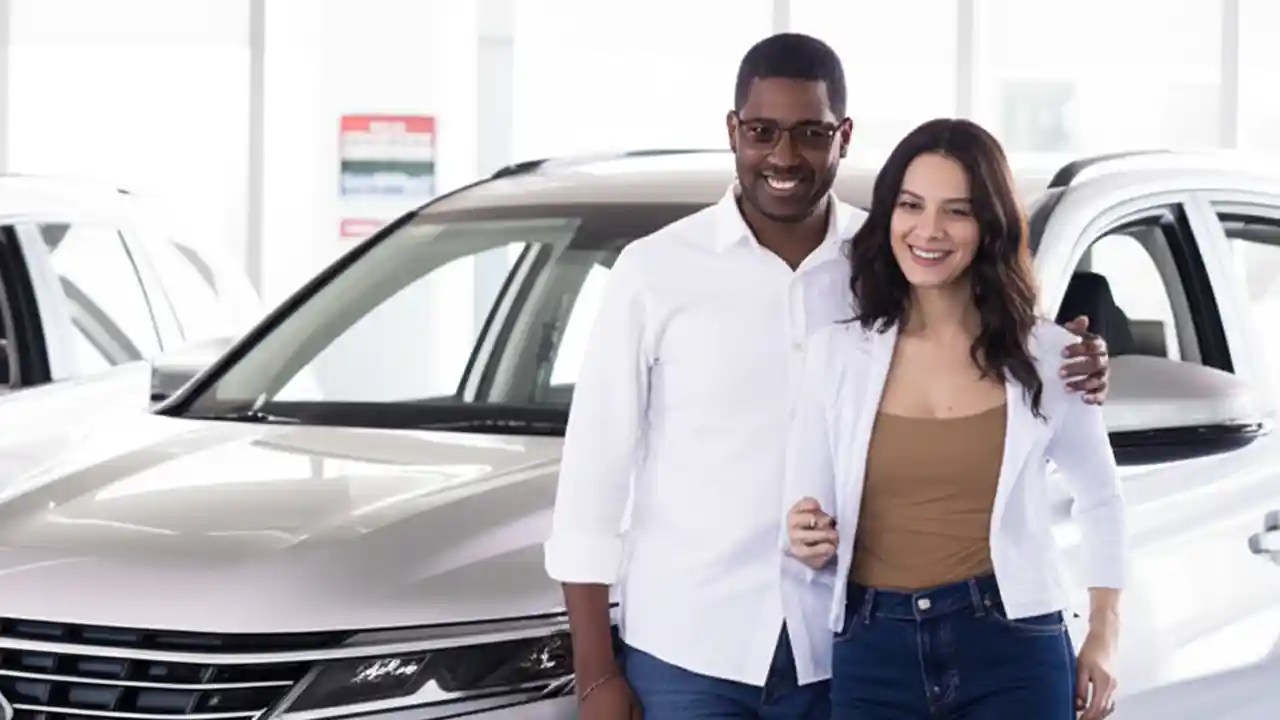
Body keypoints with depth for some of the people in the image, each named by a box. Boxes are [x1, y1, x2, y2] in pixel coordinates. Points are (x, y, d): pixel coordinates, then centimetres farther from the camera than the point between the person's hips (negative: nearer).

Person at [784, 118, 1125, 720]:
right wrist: (809, 546, -15)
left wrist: (1103, 637, 9)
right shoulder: (837, 352, 3)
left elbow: (1101, 501, 16)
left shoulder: (1046, 354, 2)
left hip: (1011, 650, -1)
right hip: (874, 654, 1)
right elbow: (808, 535, 7)